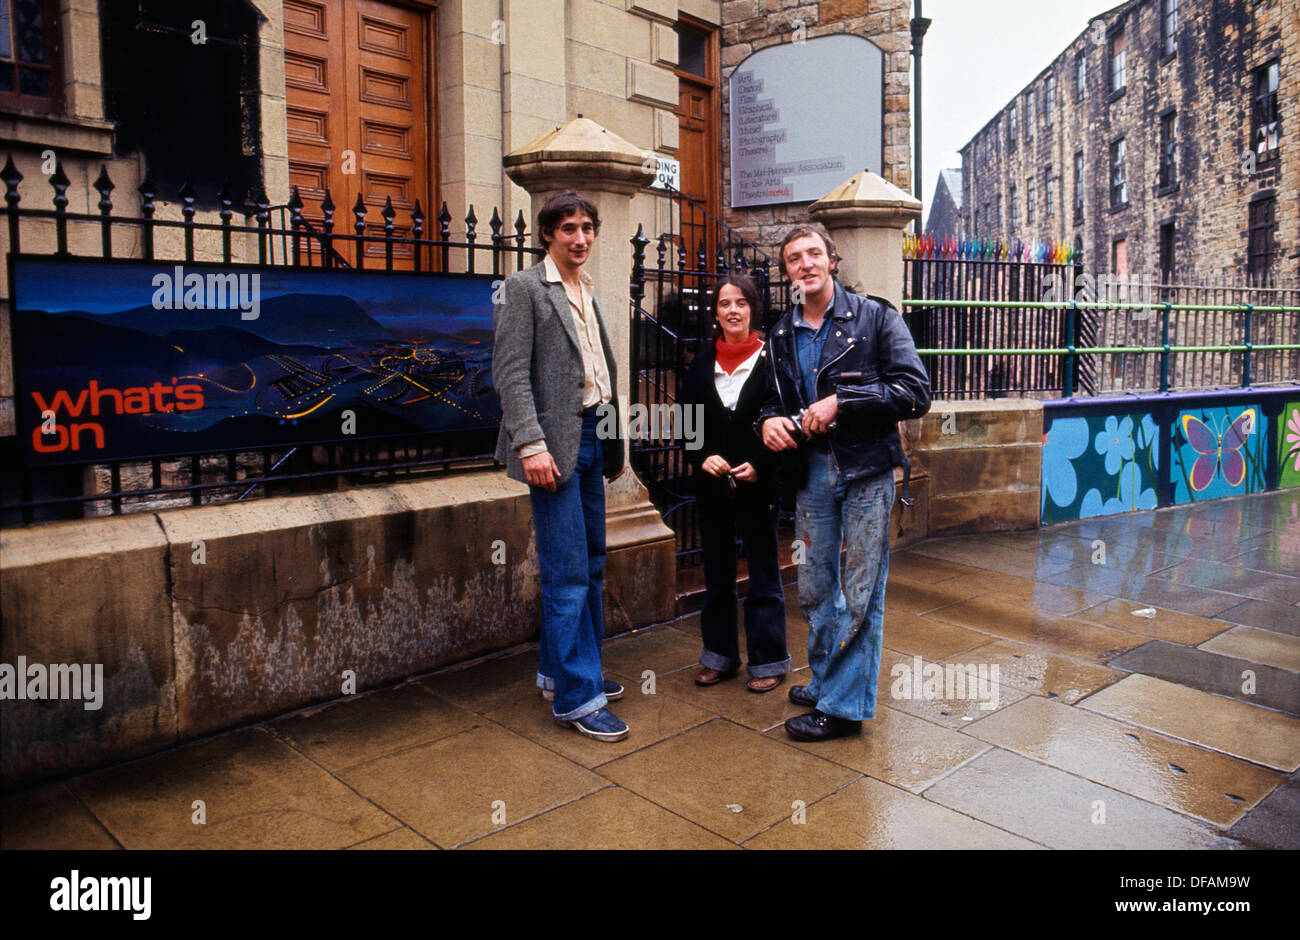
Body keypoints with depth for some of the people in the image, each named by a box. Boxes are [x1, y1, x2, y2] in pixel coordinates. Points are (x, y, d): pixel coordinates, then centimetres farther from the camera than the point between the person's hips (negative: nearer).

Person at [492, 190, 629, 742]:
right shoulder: (524, 288, -4)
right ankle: (575, 697, 3)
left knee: (590, 566, 13)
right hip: (556, 444, -8)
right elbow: (511, 372, -13)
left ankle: (560, 671, 27)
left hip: (592, 438, 8)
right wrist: (532, 445, -21)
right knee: (567, 573, -6)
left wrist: (614, 444, 14)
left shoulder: (588, 294, 19)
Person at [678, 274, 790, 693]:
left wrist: (759, 466, -16)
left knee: (763, 574, 6)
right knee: (717, 574, 14)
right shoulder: (702, 362, 5)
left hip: (758, 485, -4)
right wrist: (702, 457, -9)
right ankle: (720, 656, 27)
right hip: (712, 486, 4)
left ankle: (768, 661, 19)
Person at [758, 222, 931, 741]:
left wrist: (840, 402, -17)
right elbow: (773, 398, 20)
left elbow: (915, 393, -11)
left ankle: (843, 703, 13)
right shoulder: (781, 335, 10)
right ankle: (825, 681, 32)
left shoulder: (876, 318, -4)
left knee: (860, 593, 2)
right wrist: (770, 420, -4)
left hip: (867, 472, -5)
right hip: (811, 473, 5)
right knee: (814, 589, 13)